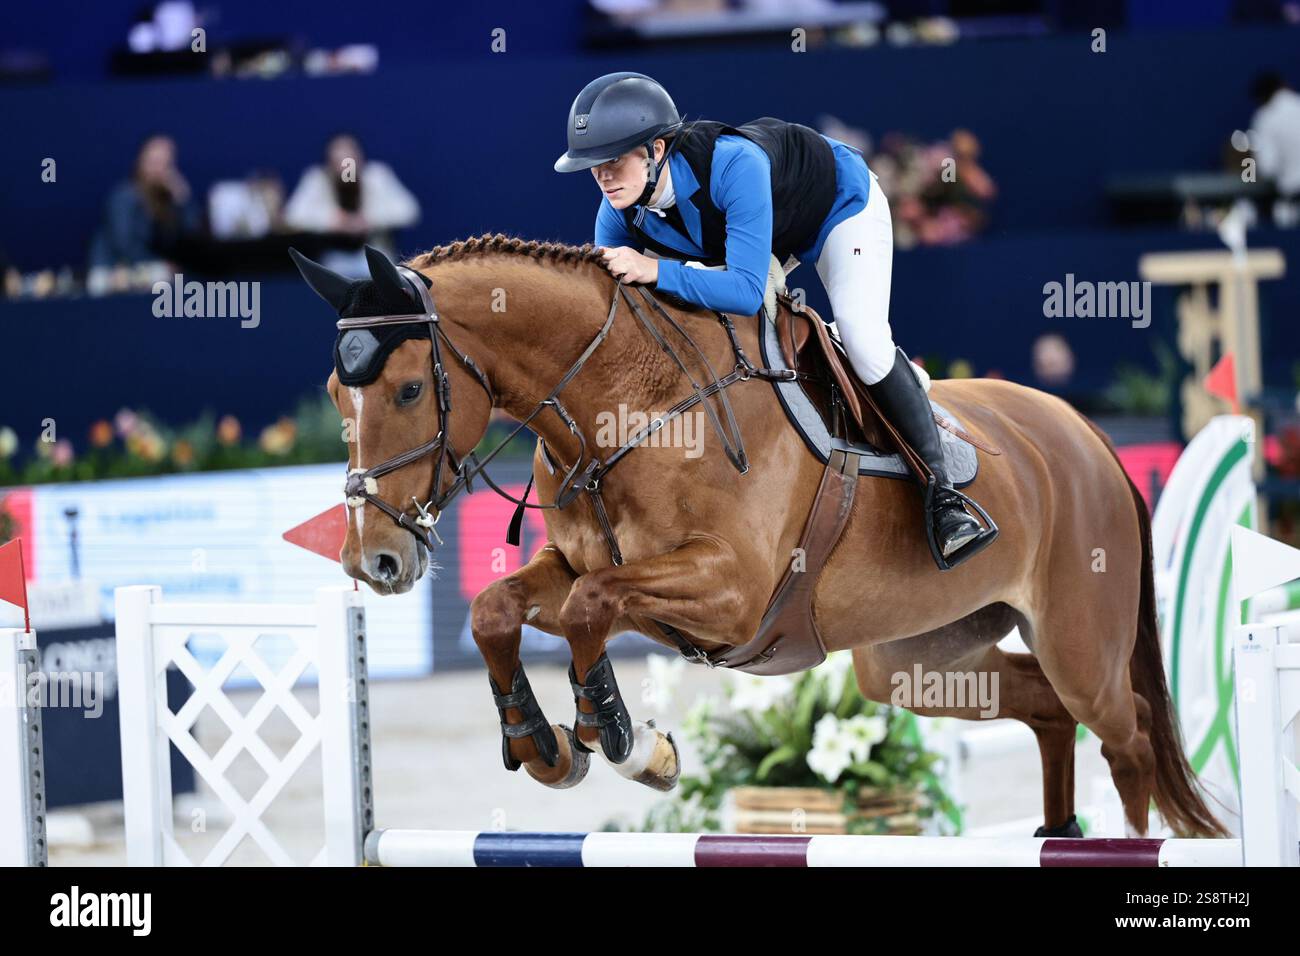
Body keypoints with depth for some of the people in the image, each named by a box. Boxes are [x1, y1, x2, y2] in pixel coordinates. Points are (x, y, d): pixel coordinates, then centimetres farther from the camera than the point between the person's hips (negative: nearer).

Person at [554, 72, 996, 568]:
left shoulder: (732, 165, -45)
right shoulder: (619, 213, -25)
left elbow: (747, 290, -50)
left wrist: (654, 271, -55)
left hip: (842, 200, -7)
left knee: (864, 343, -23)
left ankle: (940, 493, -11)